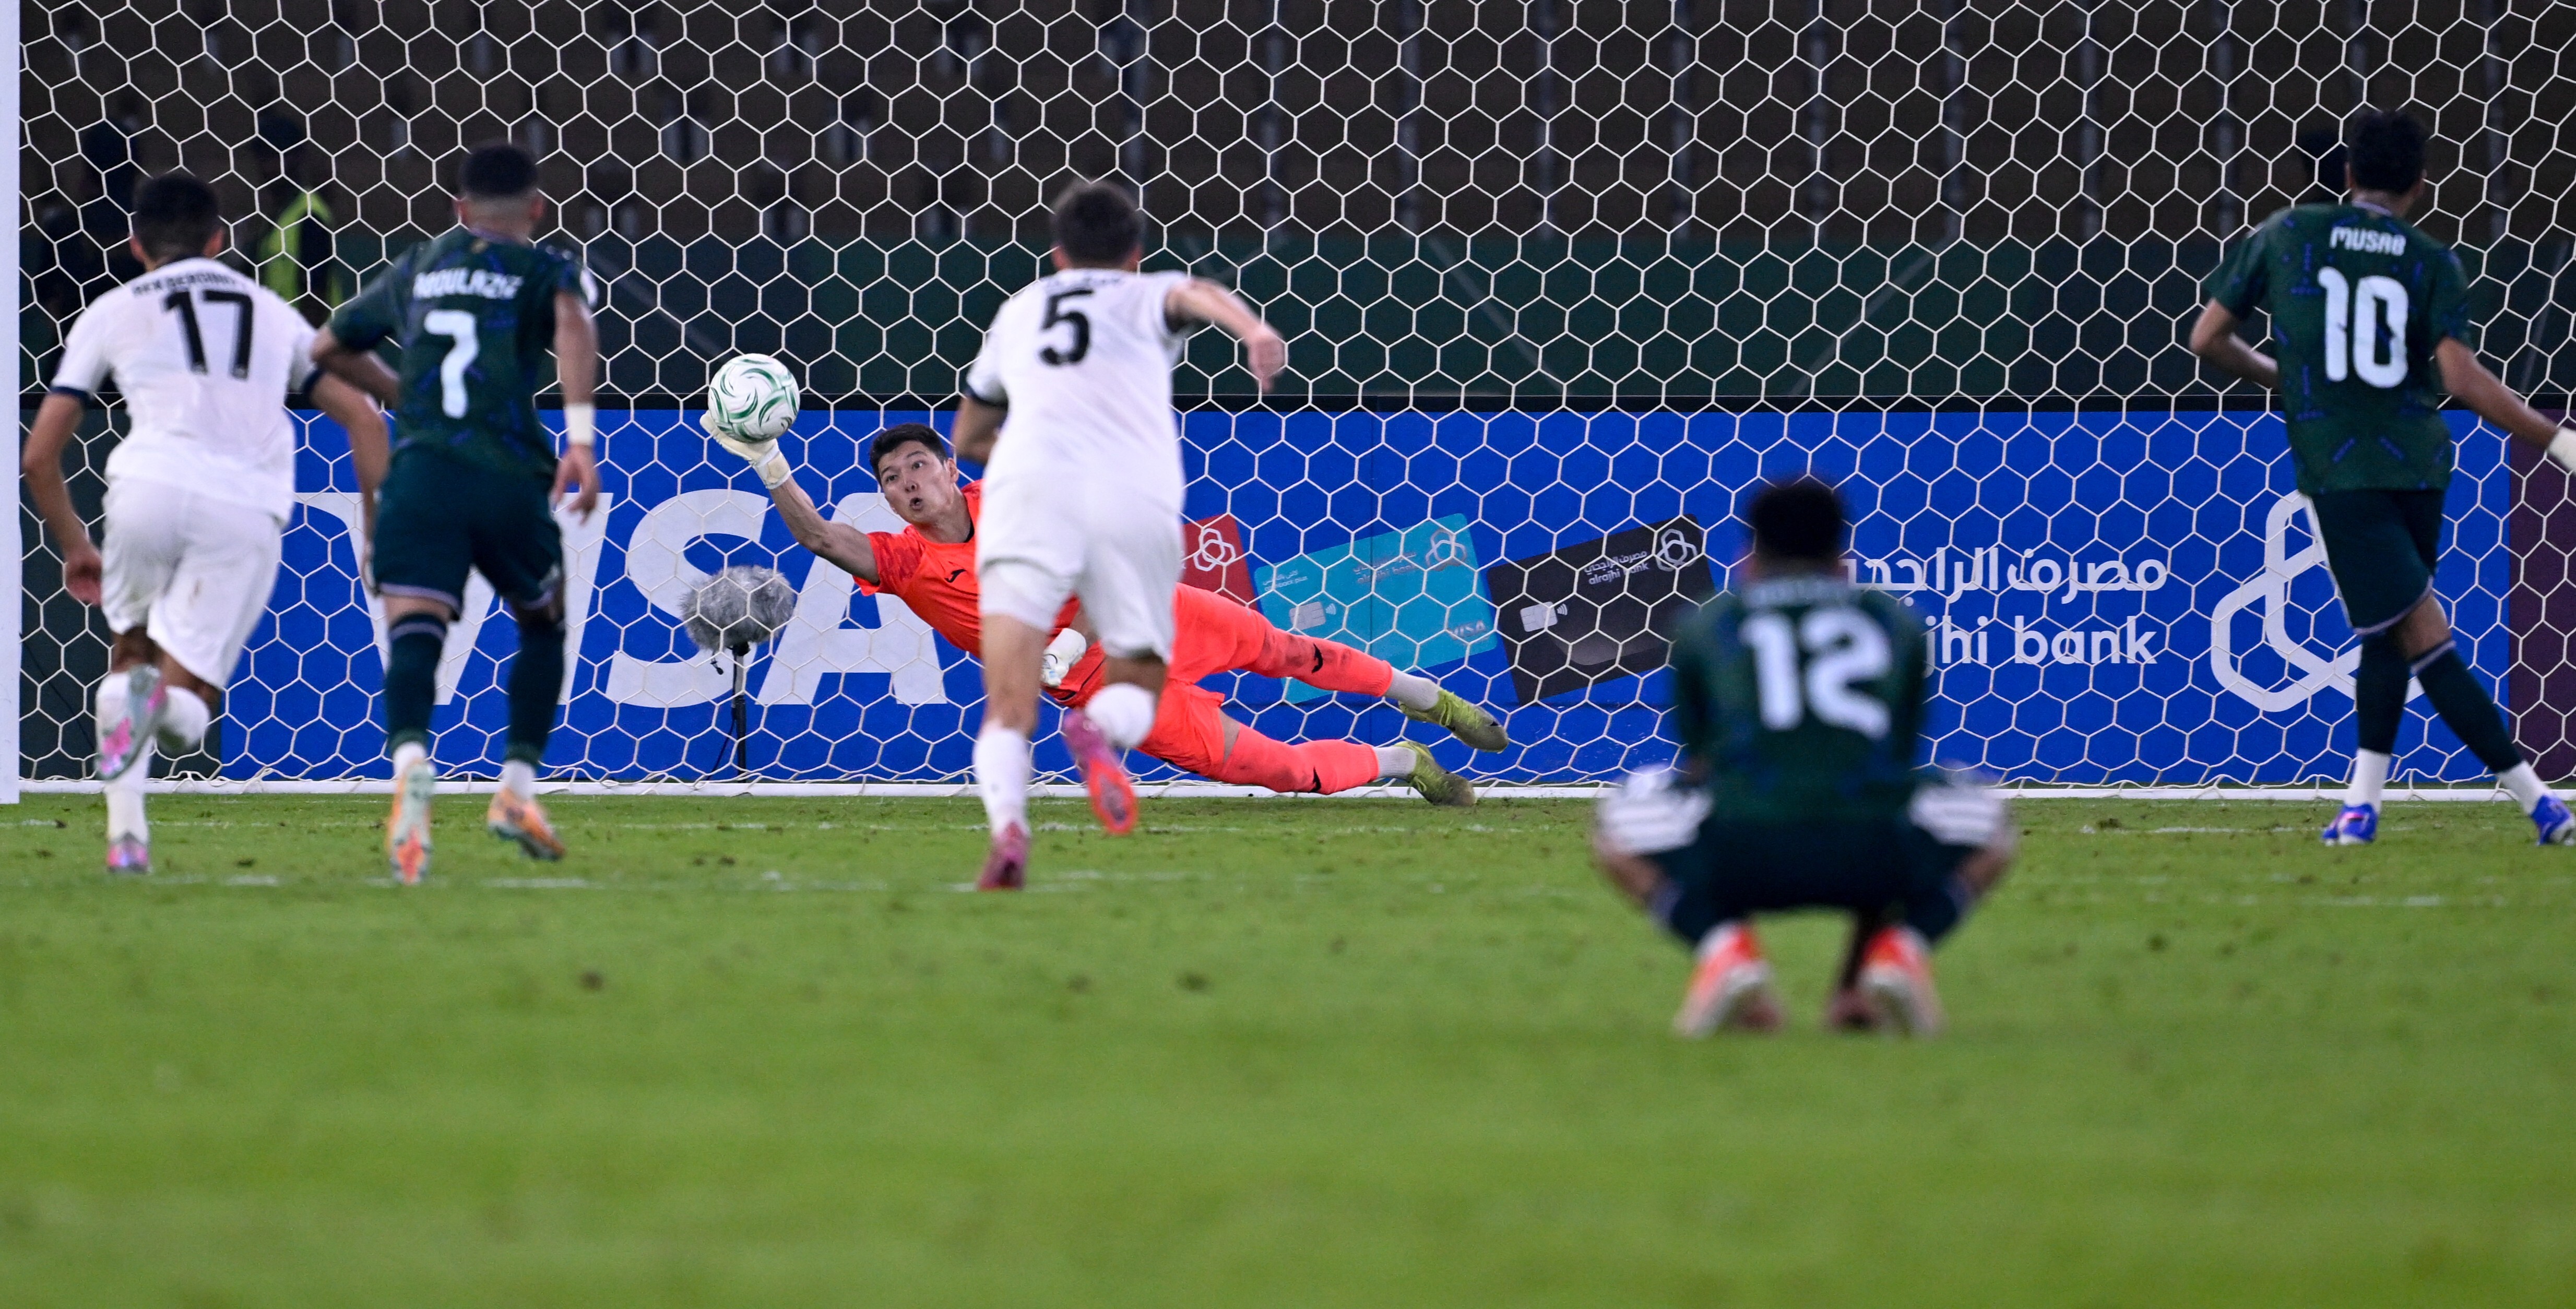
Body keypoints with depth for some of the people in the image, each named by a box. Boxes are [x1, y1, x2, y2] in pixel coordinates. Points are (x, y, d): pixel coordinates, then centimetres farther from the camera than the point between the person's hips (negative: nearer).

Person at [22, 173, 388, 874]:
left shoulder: (112, 312, 21)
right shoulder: (274, 315, 28)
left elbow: (40, 457, 21)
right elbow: (364, 421, 19)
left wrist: (75, 546, 36)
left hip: (152, 482, -1)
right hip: (248, 508, 1)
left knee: (132, 646, 27)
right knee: (184, 719, 7)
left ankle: (125, 830, 9)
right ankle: (168, 696, -31)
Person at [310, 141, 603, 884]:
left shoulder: (418, 269, 23)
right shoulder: (542, 270, 12)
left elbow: (329, 349, 33)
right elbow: (572, 322, -13)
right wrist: (581, 437, -19)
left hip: (421, 469, 1)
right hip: (510, 475, -1)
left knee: (414, 634, -13)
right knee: (543, 625, 23)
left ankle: (411, 758, -42)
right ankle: (518, 786, 12)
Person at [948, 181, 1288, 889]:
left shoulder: (1019, 311, 35)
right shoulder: (1145, 296, 26)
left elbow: (968, 438, 47)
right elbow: (1196, 295, 0)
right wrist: (1253, 330, -20)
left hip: (1030, 481, 1)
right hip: (1136, 493, -1)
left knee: (1008, 706, -5)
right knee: (1135, 680, 15)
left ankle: (1007, 822, -36)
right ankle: (1100, 729, -22)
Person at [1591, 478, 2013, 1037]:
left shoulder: (1704, 626, 24)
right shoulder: (1900, 624, 26)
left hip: (1743, 860, -1)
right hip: (1869, 855, 1)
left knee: (1620, 823, 28)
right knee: (1990, 827, 32)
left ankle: (1725, 948, 1)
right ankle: (1900, 948, 3)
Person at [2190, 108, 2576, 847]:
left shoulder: (2286, 236, 4)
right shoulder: (2433, 263, 2)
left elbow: (2207, 340, 9)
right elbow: (2461, 378, -11)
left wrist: (2282, 378, 27)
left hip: (2336, 471, -3)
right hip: (2417, 464, 3)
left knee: (2422, 638, -6)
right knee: (2389, 633, 21)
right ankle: (2362, 803, 19)